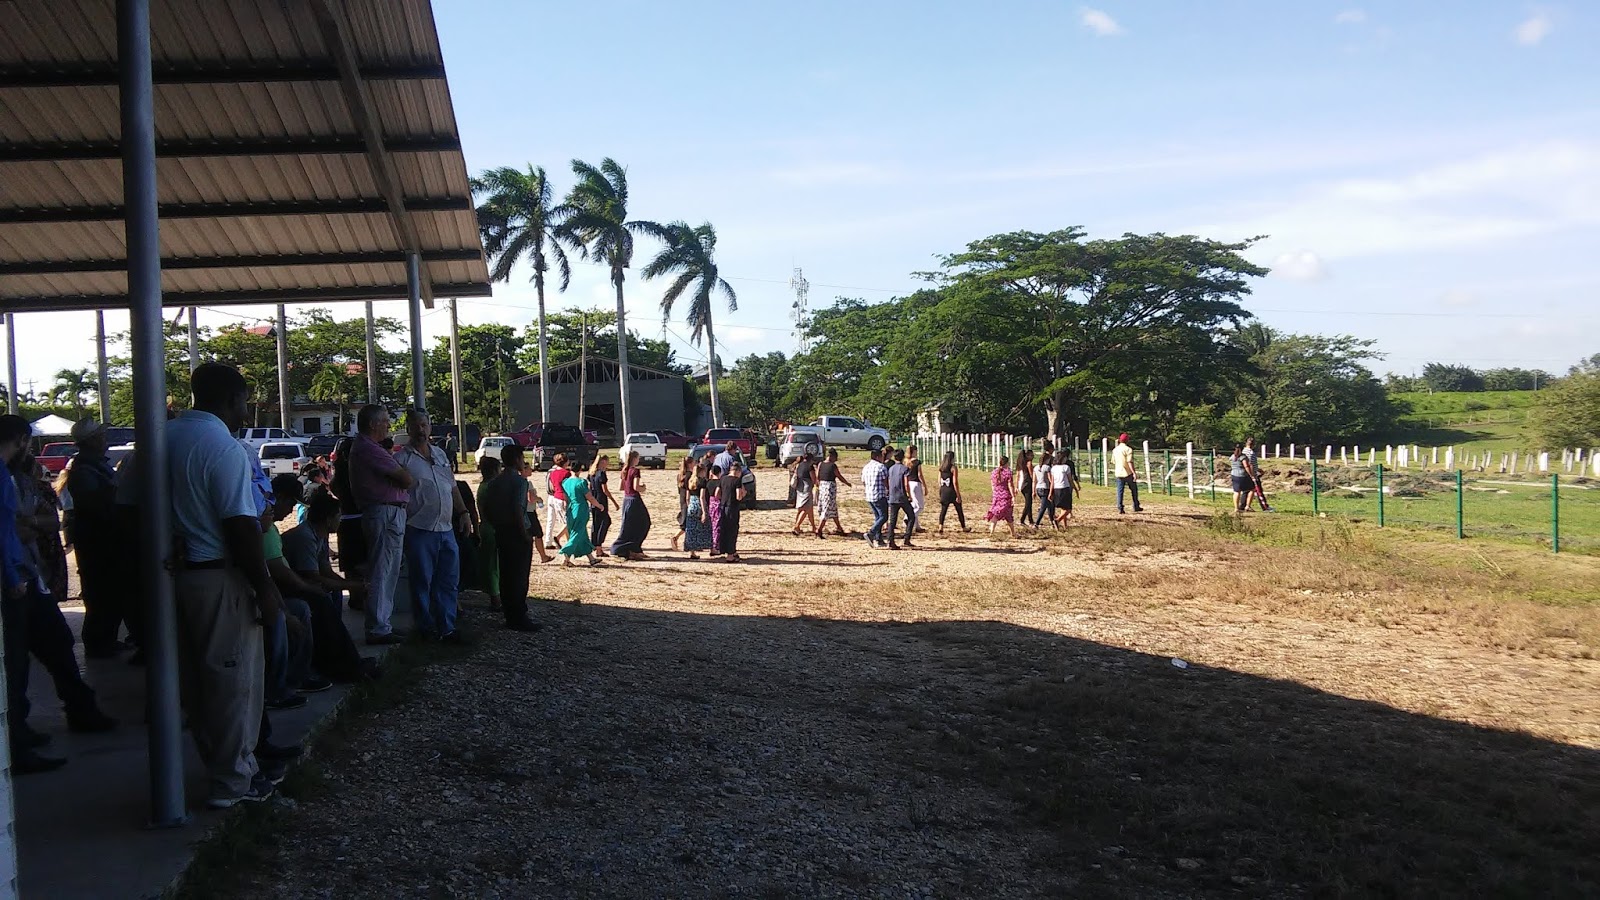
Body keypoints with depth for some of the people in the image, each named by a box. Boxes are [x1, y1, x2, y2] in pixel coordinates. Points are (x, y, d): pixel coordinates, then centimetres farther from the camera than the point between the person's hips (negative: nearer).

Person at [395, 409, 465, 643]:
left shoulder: (440, 454, 16)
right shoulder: (401, 458, -4)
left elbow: (453, 487, 21)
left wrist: (463, 512, 15)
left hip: (446, 528, 6)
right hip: (420, 530, -6)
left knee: (449, 580, 7)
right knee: (421, 582, 1)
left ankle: (447, 627, 13)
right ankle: (426, 628, 11)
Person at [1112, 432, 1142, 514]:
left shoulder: (1115, 450, 8)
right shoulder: (1128, 449, -11)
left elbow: (1113, 462, 16)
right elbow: (1130, 462, -19)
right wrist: (1134, 473, -20)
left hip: (1118, 473, 5)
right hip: (1128, 473, -5)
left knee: (1119, 491, 4)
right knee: (1134, 490, 11)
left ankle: (1120, 509, -3)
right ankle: (1136, 507, 16)